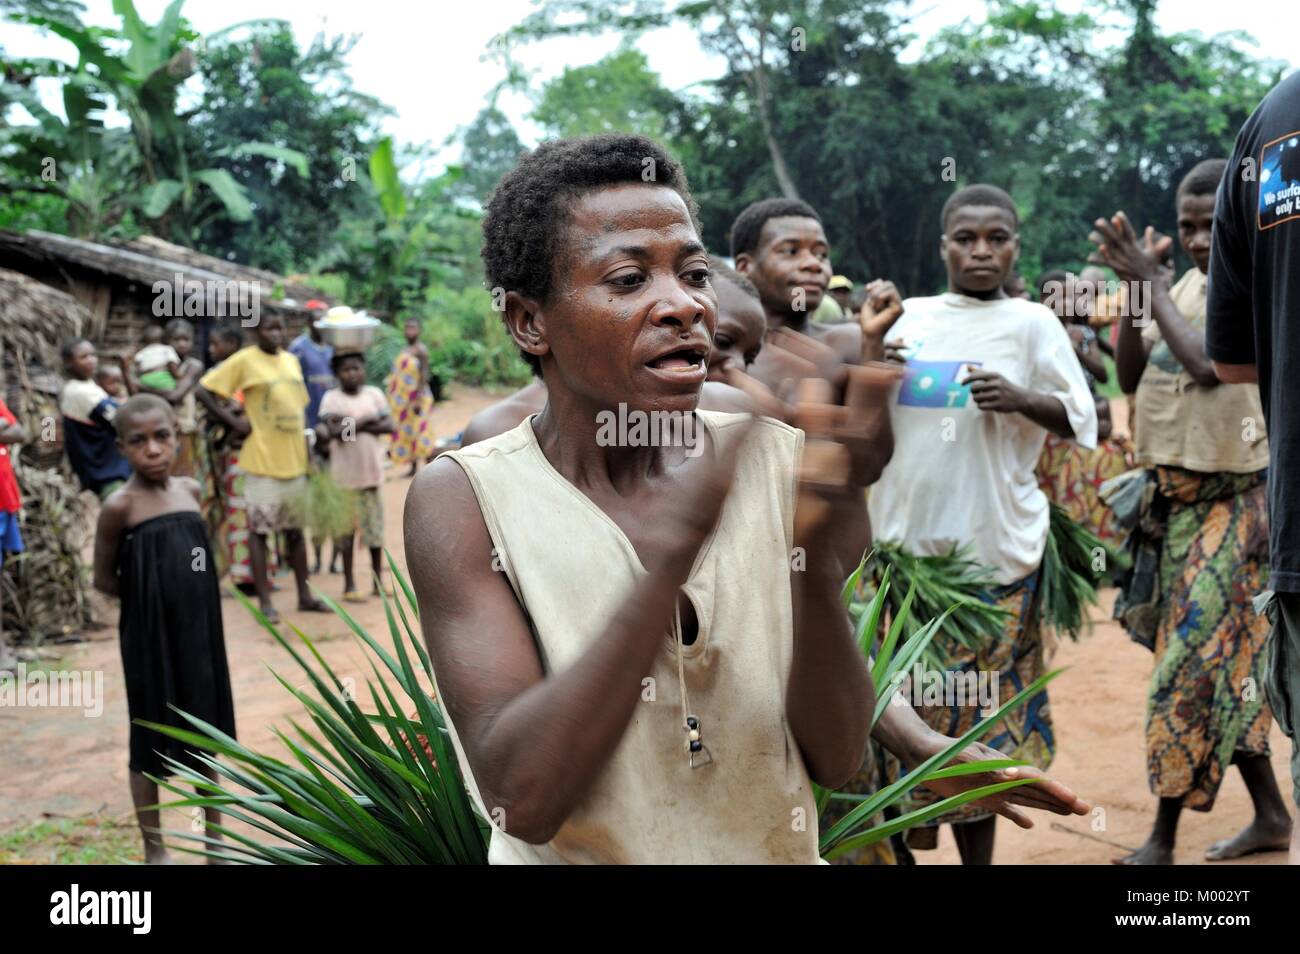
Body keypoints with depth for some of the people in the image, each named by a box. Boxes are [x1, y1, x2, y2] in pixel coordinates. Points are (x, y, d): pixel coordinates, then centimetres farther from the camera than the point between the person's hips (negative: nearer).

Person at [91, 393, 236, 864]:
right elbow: (104, 579, -7)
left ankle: (215, 840, 30)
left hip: (198, 632, 5)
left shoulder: (189, 490, 2)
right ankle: (155, 850, 21)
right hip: (150, 638, -5)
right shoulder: (120, 506, -15)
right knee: (150, 742, 7)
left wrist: (178, 593, 2)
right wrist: (151, 596, -2)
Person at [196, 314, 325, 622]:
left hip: (295, 459, 6)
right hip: (262, 459, -6)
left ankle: (304, 595, 23)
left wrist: (305, 444, 13)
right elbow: (204, 391, -8)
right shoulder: (244, 360, -7)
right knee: (260, 529, 1)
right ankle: (265, 601, 7)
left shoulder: (291, 360, 12)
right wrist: (234, 421, -12)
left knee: (296, 528, 14)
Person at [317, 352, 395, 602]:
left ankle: (378, 580, 20)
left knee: (375, 527, 9)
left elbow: (389, 425, -5)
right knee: (345, 530, 3)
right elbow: (331, 431, -16)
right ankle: (349, 585, 11)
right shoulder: (331, 398, -4)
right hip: (344, 475, -3)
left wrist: (350, 425, -14)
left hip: (372, 472, 3)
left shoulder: (374, 394, 5)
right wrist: (363, 422, -18)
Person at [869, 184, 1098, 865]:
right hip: (904, 537, 3)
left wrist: (1020, 398, -19)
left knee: (975, 706, 2)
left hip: (990, 546, -3)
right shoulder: (910, 317, 9)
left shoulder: (1030, 324, 1)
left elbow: (1082, 420, -2)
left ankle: (975, 848, 14)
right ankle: (904, 822, 24)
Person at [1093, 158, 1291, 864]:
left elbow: (1208, 362, -25)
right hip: (1176, 496, 8)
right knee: (1225, 663, 14)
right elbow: (1131, 377, 6)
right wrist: (1133, 293, -6)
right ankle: (1270, 814, 27)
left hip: (1231, 502, -7)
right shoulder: (1185, 285, 10)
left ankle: (1164, 839, 5)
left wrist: (1151, 285, -19)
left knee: (1192, 663, -4)